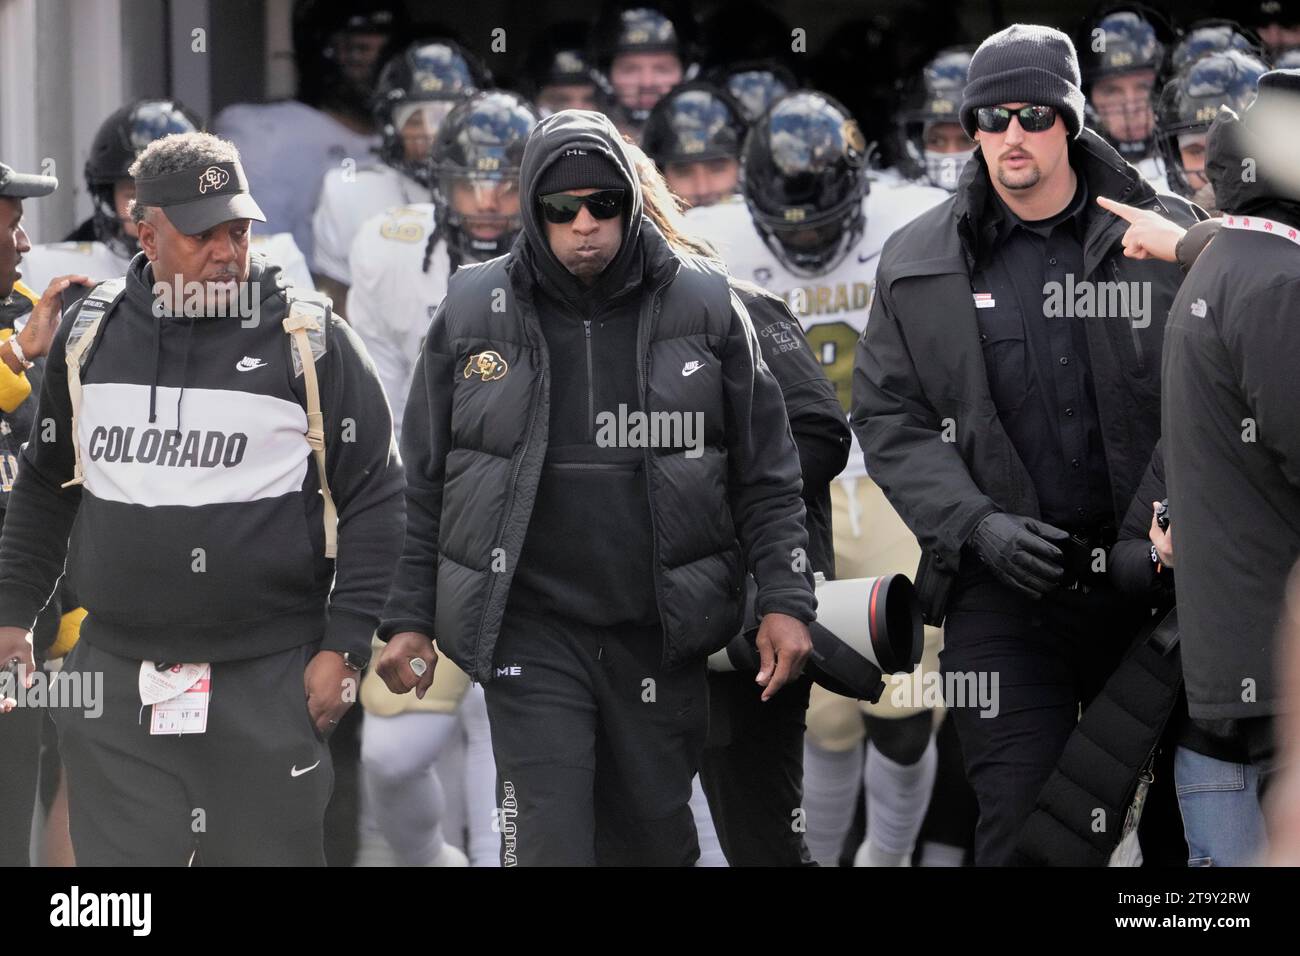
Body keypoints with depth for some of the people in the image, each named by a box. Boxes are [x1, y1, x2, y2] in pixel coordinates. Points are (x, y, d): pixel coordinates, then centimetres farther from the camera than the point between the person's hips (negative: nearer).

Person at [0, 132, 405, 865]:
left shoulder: (309, 342, -1)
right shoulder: (90, 335, 9)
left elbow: (375, 501, -1)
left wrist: (344, 646, -7)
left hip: (268, 687, -3)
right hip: (115, 687, 3)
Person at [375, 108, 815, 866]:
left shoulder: (705, 306, 2)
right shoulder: (473, 312, 2)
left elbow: (767, 474, 5)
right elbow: (422, 482, 8)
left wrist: (786, 601, -3)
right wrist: (409, 619, 5)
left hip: (658, 633, 1)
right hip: (530, 628, -1)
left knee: (653, 838, 10)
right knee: (547, 842, -10)